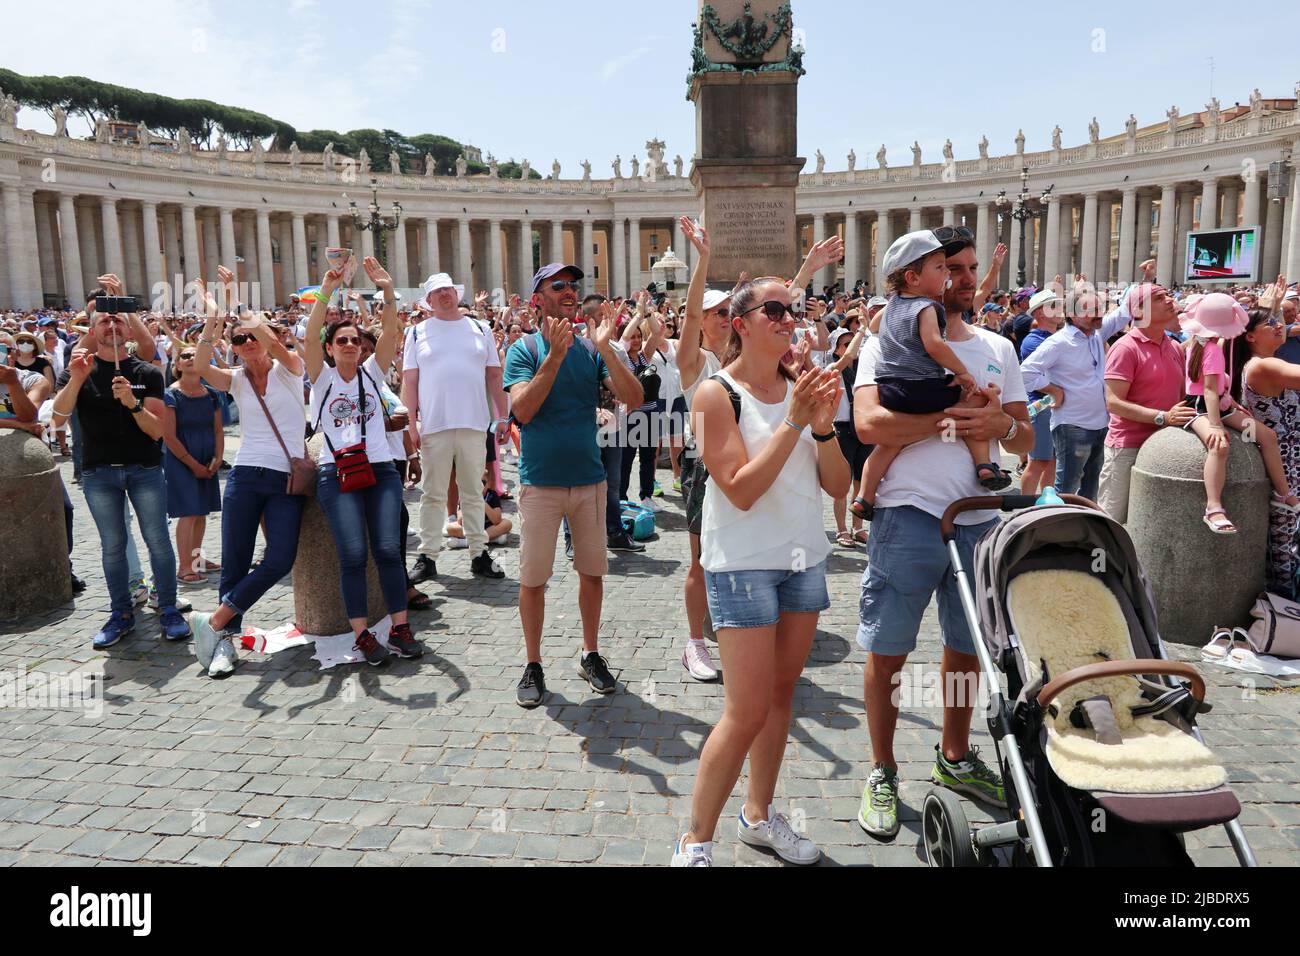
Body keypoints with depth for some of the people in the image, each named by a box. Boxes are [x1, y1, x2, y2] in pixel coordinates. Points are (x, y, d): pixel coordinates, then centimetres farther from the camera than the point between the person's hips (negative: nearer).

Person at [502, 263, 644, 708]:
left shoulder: (592, 349, 3)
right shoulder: (525, 349, -4)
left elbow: (634, 399, -8)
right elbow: (523, 409, -19)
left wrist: (605, 348, -18)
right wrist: (556, 354, -24)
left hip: (589, 478, 3)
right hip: (541, 482, -3)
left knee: (592, 570, 11)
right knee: (533, 578, 4)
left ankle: (590, 654, 28)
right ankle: (533, 665, 19)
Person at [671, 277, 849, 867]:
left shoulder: (801, 389, 6)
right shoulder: (718, 394, -10)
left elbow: (838, 486, 4)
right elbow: (741, 490, -19)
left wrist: (823, 425, -13)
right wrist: (794, 421, -21)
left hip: (804, 558, 6)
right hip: (743, 563, -6)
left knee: (781, 692, 14)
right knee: (748, 711, -7)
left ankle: (759, 814, 31)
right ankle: (695, 841, 9)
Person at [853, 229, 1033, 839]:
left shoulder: (997, 348, 13)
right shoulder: (888, 343, -2)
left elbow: (1026, 436, 13)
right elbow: (869, 423, -18)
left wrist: (1001, 425, -10)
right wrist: (954, 417, -17)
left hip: (980, 518, 5)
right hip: (909, 516, -5)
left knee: (967, 648, 17)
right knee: (888, 652, 3)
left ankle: (955, 758, 37)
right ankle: (882, 772, 21)